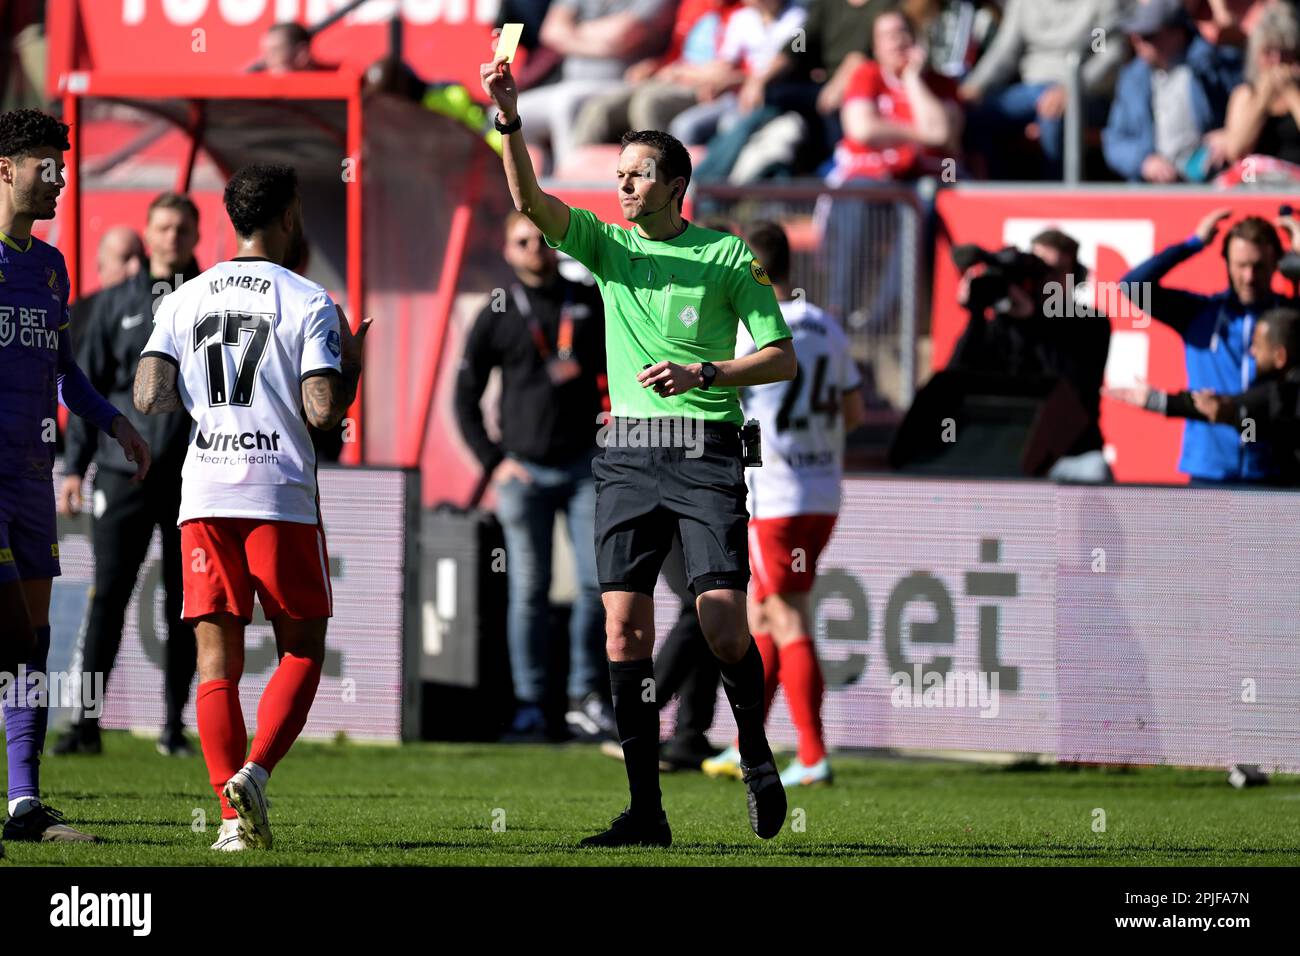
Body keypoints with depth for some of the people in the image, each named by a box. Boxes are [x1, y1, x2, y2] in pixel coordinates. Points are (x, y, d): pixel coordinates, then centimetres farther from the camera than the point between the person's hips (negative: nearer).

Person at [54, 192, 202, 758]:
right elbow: (89, 386, 9)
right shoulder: (116, 305, 8)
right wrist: (75, 466, 3)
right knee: (108, 595, -5)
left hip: (195, 475, 0)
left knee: (184, 603, 3)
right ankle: (85, 723, -4)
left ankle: (175, 726, 11)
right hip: (126, 470, 0)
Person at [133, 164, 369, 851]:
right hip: (281, 495, -3)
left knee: (218, 660, 5)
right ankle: (253, 772, -12)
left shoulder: (184, 299, 8)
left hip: (203, 497, 3)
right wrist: (352, 369, 8)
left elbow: (149, 397, 1)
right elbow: (323, 411, -12)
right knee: (302, 651, 9)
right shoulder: (309, 303, -3)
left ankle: (234, 817, -4)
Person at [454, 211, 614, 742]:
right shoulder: (496, 317, 6)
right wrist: (493, 460, -1)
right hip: (525, 471, -1)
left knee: (598, 581, -5)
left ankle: (585, 698, 5)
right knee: (529, 592, -2)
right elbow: (465, 398, 9)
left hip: (585, 464, 1)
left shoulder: (592, 302, 9)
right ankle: (530, 705, 1)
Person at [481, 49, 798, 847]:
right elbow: (532, 201, -4)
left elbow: (781, 357, 1)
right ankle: (646, 810, -4)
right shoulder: (610, 247, 11)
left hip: (706, 452, -3)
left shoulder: (729, 257, 2)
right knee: (625, 624, -5)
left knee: (723, 622, -13)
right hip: (628, 451, 3)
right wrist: (510, 119, -17)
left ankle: (757, 754, 14)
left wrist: (704, 374, -14)